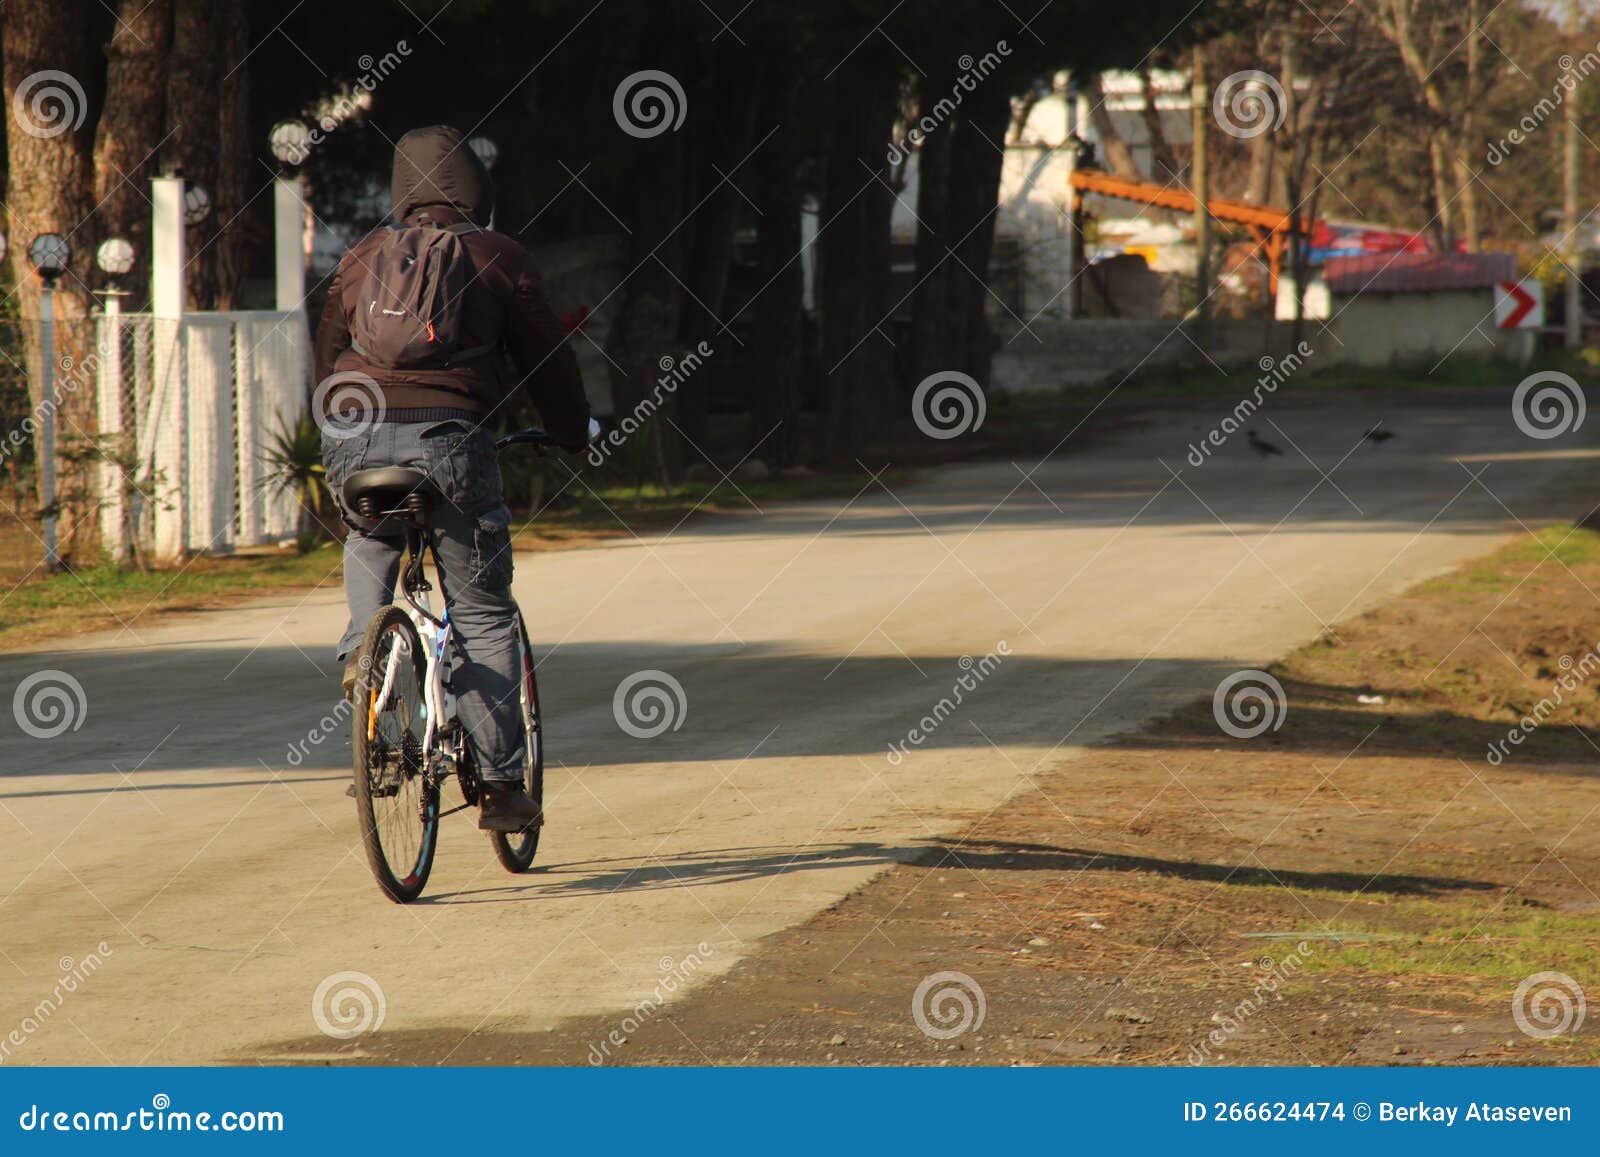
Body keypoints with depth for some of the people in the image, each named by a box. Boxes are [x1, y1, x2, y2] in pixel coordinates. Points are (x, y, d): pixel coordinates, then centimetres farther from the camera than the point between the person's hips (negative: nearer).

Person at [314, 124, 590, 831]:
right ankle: (499, 785, 2)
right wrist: (573, 435, 29)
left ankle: (363, 646, 10)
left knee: (369, 541, 36)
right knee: (483, 616, 5)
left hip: (355, 442, 3)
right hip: (449, 439, -3)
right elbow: (547, 356, 13)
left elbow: (327, 354, 26)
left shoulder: (364, 257, 18)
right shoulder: (498, 257, 10)